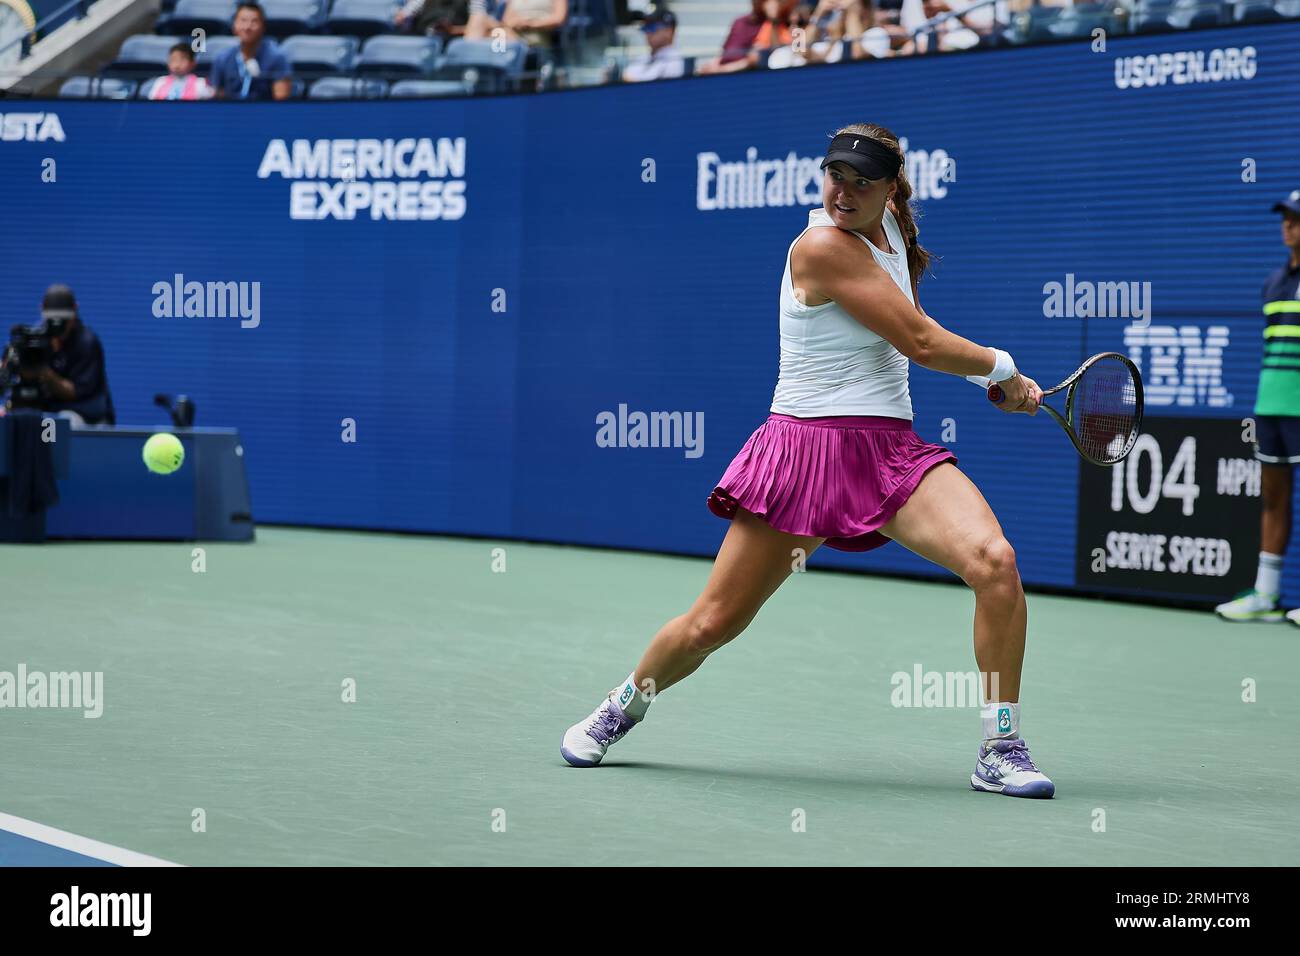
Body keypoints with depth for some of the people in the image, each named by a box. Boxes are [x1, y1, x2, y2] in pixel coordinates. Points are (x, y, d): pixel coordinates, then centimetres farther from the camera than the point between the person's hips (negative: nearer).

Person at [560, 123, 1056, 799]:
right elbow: (920, 342, -15)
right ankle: (623, 707, 32)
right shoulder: (823, 245, -15)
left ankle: (1001, 751, -11)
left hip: (893, 448, 6)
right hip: (809, 446, -6)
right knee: (712, 623, 0)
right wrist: (1001, 368, 1)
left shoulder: (890, 223, 10)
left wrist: (994, 381, 21)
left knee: (994, 562, -21)